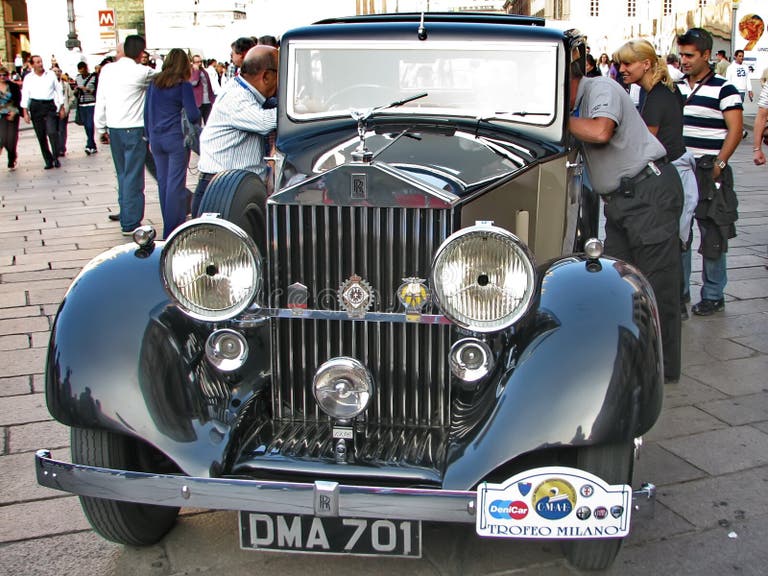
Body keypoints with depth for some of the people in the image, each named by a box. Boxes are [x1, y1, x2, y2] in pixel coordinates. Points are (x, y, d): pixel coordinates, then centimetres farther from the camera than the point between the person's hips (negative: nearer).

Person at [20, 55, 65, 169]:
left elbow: (59, 91, 11)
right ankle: (48, 161, 10)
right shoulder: (28, 78, 5)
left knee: (52, 132, -17)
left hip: (50, 105, -1)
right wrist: (25, 112, 0)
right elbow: (25, 95, 6)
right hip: (35, 107, 1)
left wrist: (61, 107, 9)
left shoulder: (51, 74, 6)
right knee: (41, 136, 3)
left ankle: (56, 158, -4)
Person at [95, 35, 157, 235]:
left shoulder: (107, 70, 3)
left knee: (122, 175, 17)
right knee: (134, 177, -2)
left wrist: (101, 127, 14)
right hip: (134, 130, -6)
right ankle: (131, 224, -1)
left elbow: (100, 100, 6)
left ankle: (125, 219, 24)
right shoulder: (142, 72, -13)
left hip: (113, 129, 6)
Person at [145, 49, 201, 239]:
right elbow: (193, 115, -11)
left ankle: (169, 225, 21)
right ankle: (173, 229, -2)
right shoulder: (183, 85, -8)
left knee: (163, 182, 12)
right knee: (175, 184, -2)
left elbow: (147, 112, 12)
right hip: (176, 138, -5)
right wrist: (197, 113, 12)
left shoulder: (154, 83, 7)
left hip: (156, 138, 5)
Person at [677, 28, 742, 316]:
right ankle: (679, 289, 22)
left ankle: (713, 295, 11)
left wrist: (719, 164, -18)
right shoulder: (676, 88, 11)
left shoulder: (724, 89, -6)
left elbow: (735, 130, -11)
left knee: (712, 235, 1)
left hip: (709, 173, -6)